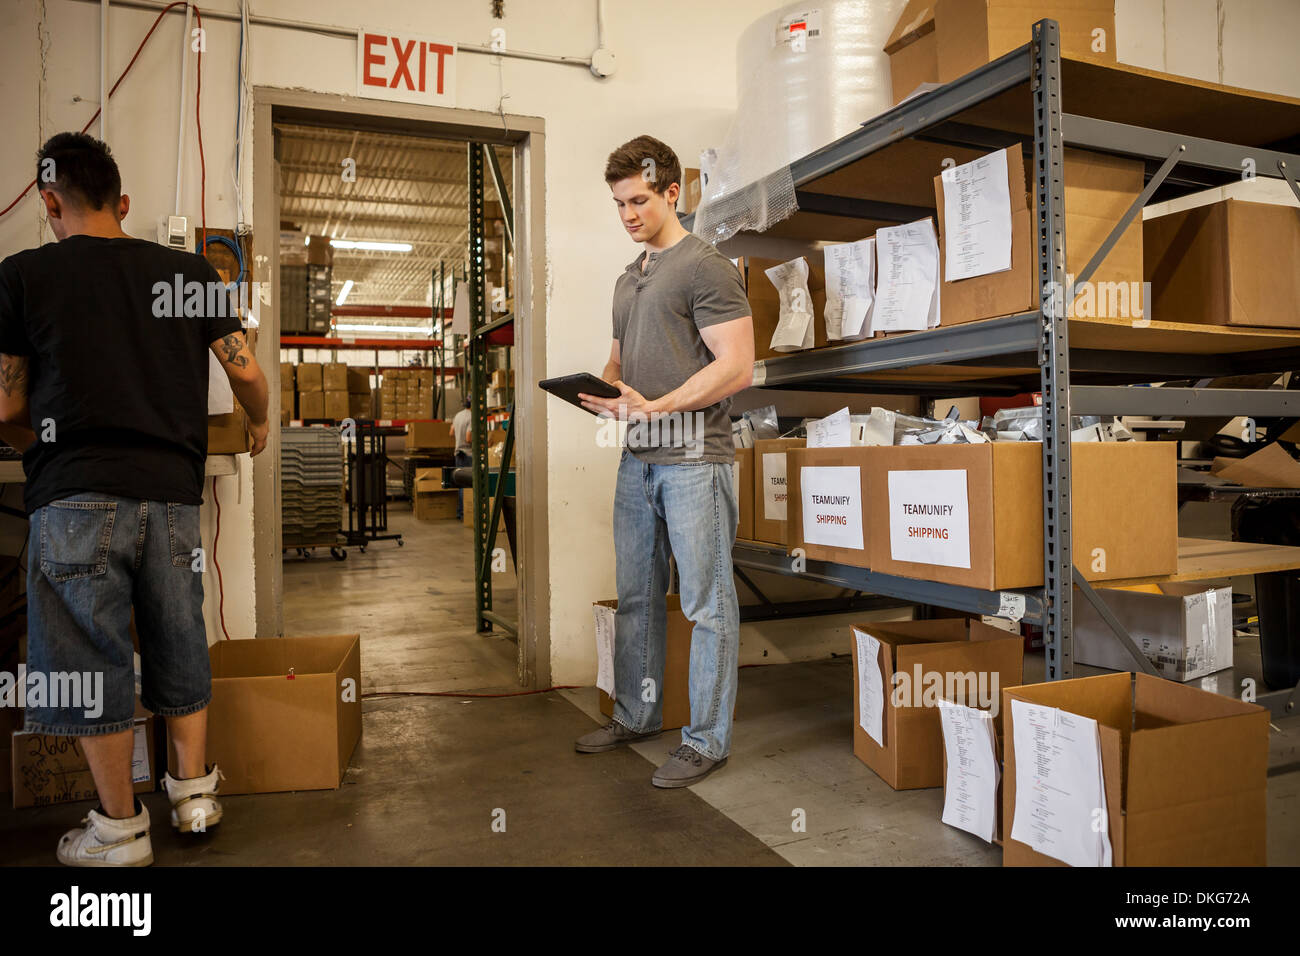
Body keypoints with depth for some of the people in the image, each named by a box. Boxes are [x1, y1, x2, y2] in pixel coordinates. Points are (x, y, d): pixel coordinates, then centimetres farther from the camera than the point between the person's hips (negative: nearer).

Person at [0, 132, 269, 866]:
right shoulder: (191, 273, 8)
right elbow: (247, 373, 7)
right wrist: (260, 425, 27)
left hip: (76, 494, -3)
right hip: (174, 489, 3)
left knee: (93, 655, 7)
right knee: (179, 641, 16)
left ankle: (120, 827, 18)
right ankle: (195, 792, 28)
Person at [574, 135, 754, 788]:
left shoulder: (705, 267, -6)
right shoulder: (628, 280, 20)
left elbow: (737, 367, -14)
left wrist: (655, 406, -21)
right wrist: (602, 391, 4)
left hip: (692, 458, -8)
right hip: (638, 459, 8)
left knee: (706, 604, 0)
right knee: (636, 597, 15)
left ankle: (707, 740, 10)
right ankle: (636, 716, 30)